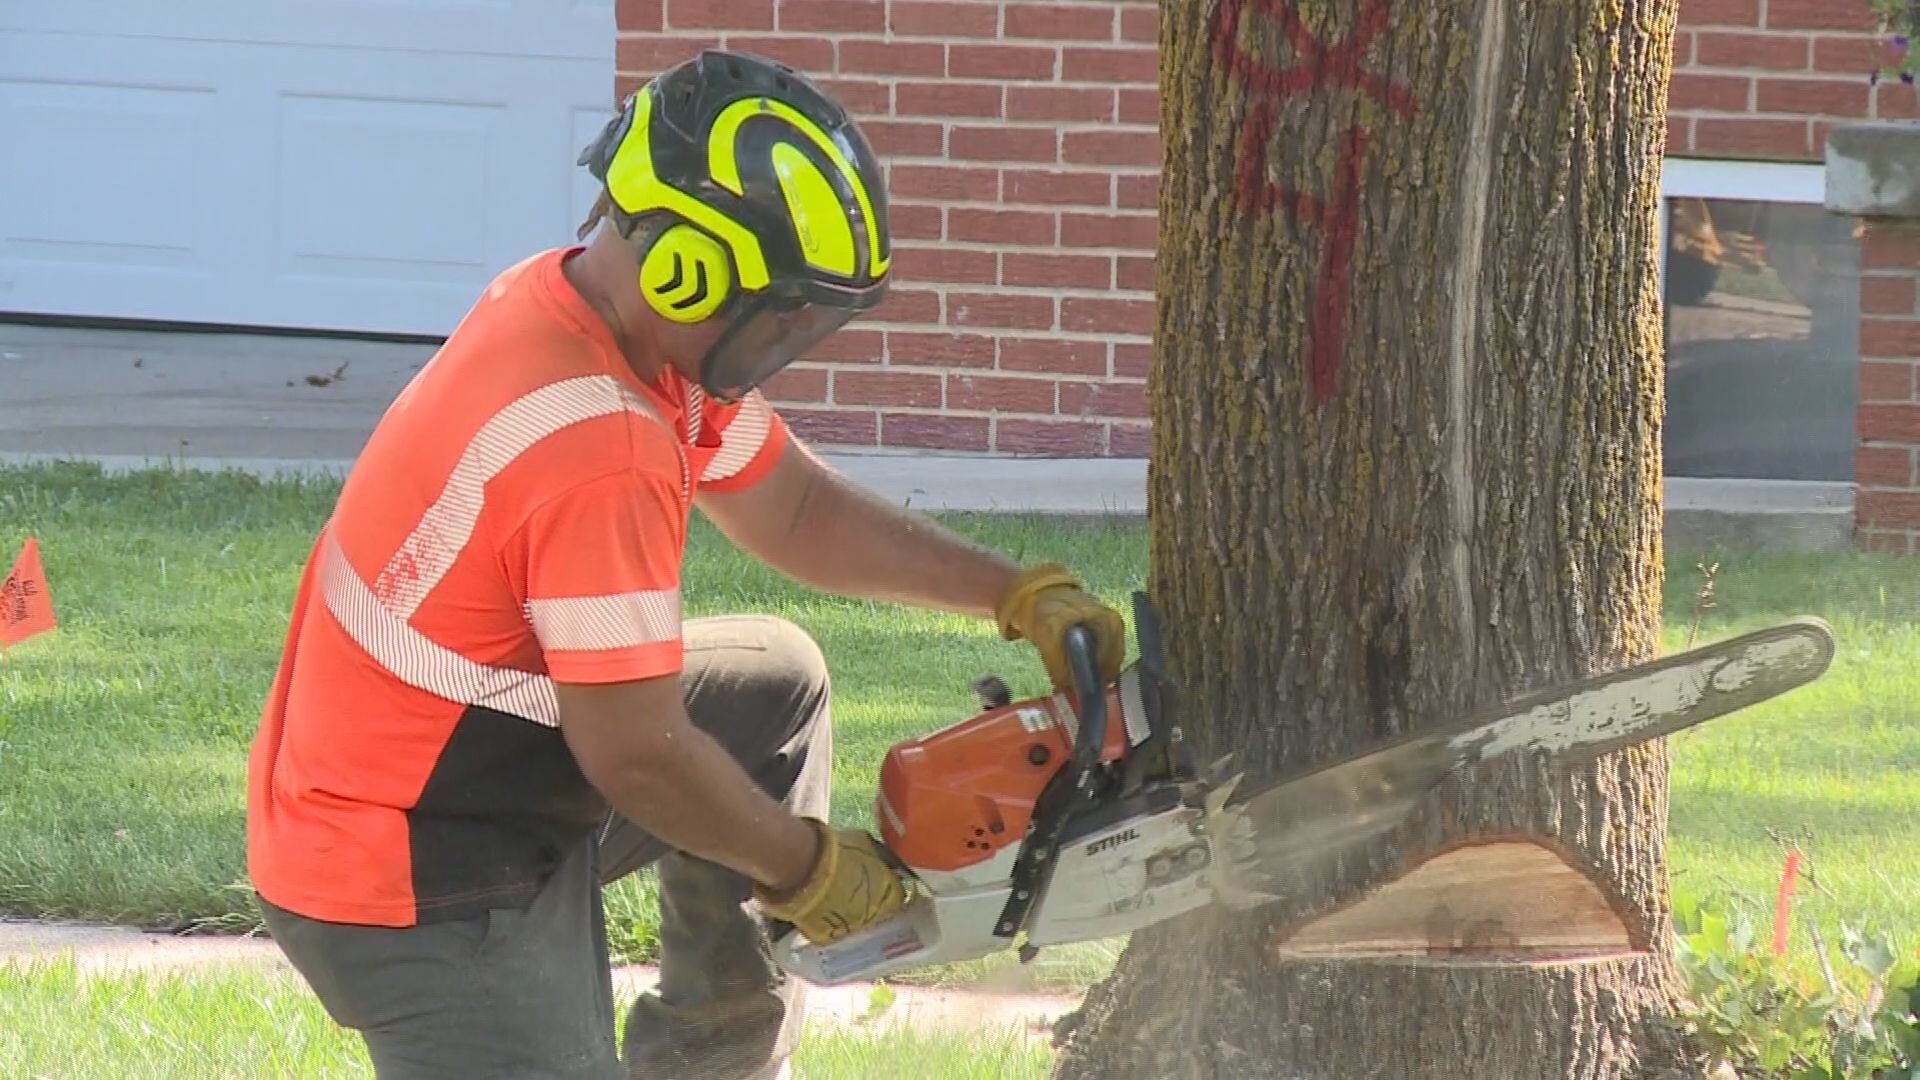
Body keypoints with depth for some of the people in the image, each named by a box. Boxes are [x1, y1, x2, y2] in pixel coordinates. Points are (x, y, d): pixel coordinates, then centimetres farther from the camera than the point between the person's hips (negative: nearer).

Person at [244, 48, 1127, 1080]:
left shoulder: (563, 302, 0)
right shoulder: (599, 452, -30)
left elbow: (794, 508, 14)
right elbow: (639, 754, -23)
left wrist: (1021, 595, 9)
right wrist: (810, 865, -6)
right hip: (415, 901, -10)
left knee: (772, 684, 21)